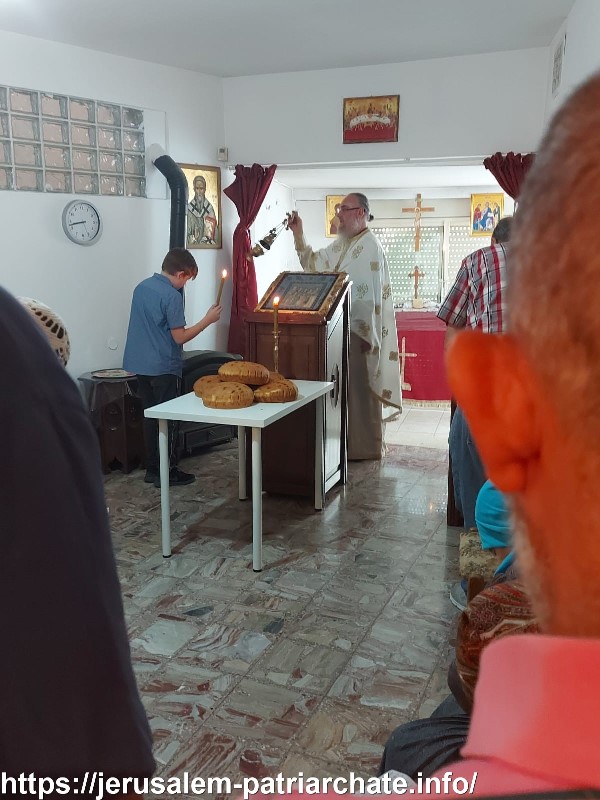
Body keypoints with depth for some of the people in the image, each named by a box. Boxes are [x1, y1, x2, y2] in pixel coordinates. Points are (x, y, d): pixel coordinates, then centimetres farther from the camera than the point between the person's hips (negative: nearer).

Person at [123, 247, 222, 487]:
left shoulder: (141, 287, 8)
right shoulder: (172, 295, -17)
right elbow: (180, 337, -17)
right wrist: (208, 319, -10)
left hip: (140, 365, 8)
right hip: (164, 367, -8)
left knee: (151, 416, 14)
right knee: (168, 419, 2)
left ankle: (152, 469, 20)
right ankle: (167, 472, 8)